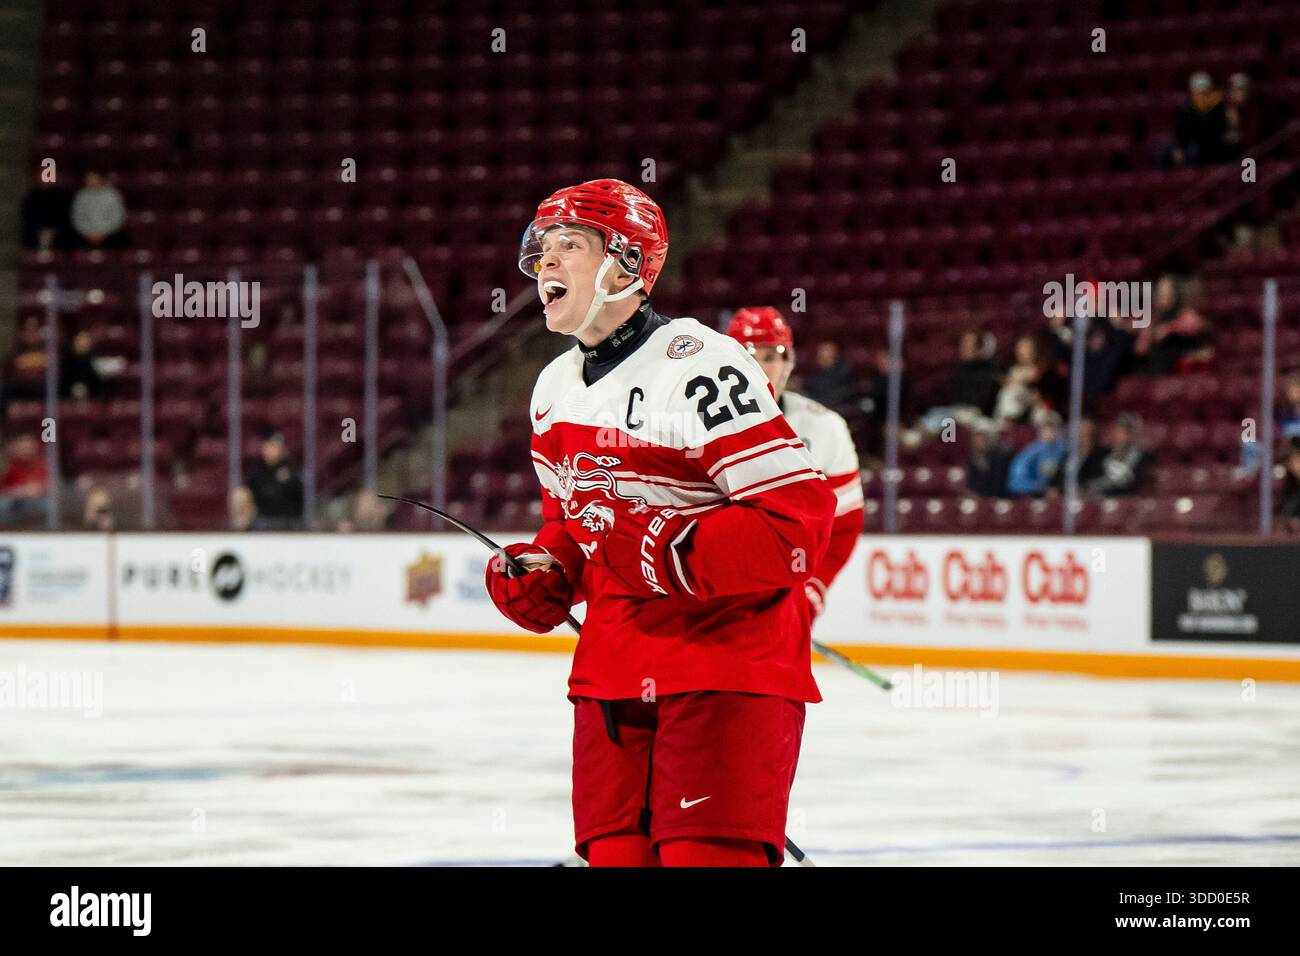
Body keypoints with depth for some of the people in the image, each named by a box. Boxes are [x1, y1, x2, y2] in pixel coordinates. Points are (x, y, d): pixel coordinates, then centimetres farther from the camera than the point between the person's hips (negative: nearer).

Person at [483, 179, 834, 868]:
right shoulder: (555, 389, 13)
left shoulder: (701, 366, -15)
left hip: (727, 666, -8)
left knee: (710, 854, -16)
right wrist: (543, 573, 5)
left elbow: (799, 520, -19)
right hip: (612, 674, 8)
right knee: (615, 854, 5)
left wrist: (673, 554, -23)